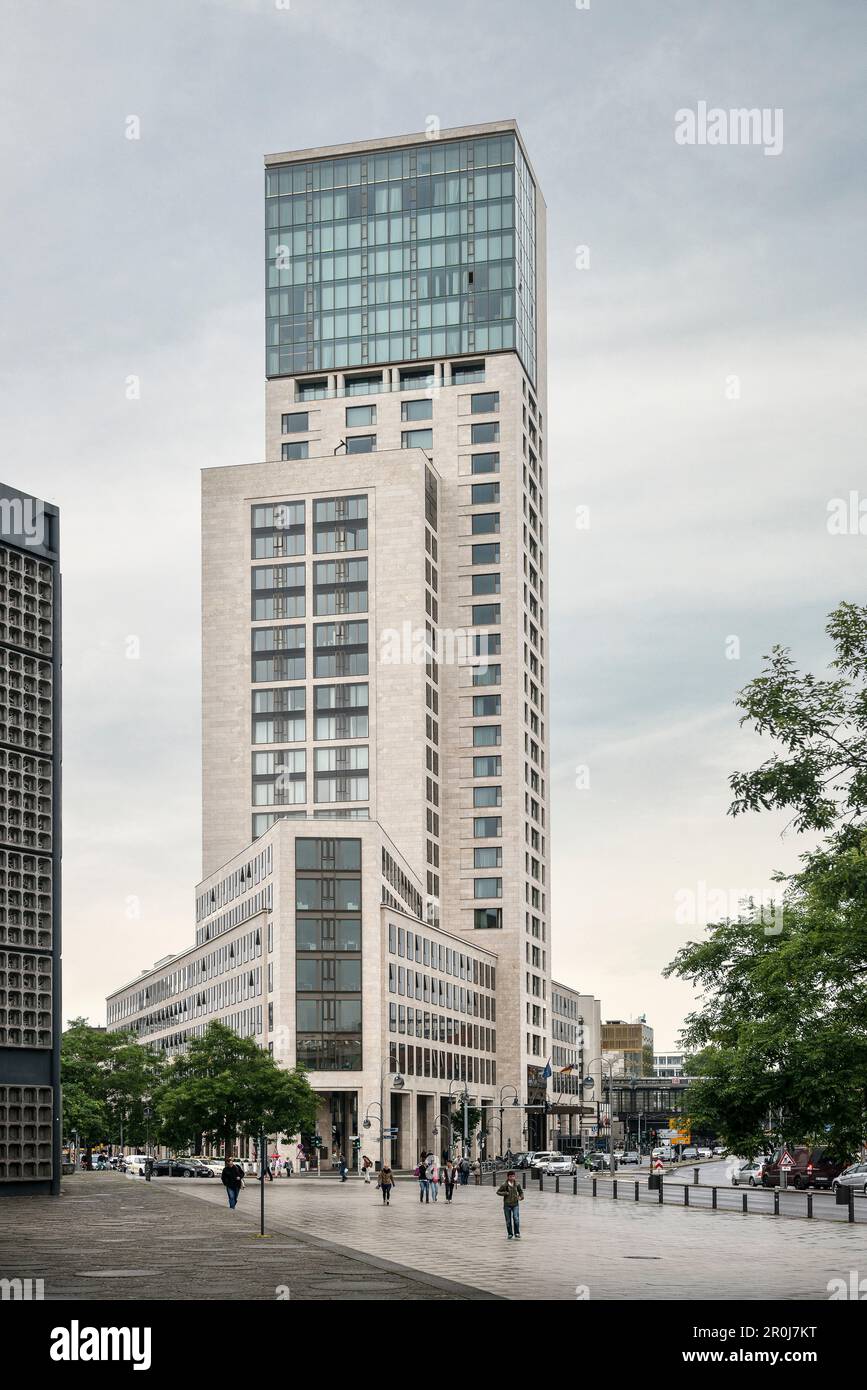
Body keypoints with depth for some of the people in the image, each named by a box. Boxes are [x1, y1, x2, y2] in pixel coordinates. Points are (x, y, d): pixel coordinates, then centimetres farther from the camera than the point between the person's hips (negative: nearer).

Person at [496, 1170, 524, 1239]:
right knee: (508, 1221, 5)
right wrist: (505, 1193, -13)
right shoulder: (505, 1185, -5)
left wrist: (521, 1197, -4)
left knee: (516, 1219, -14)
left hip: (515, 1204, 1)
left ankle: (517, 1234, -4)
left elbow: (521, 1192, 16)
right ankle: (510, 1234, 19)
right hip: (507, 1205, -1)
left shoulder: (517, 1184, 1)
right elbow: (498, 1192, 1)